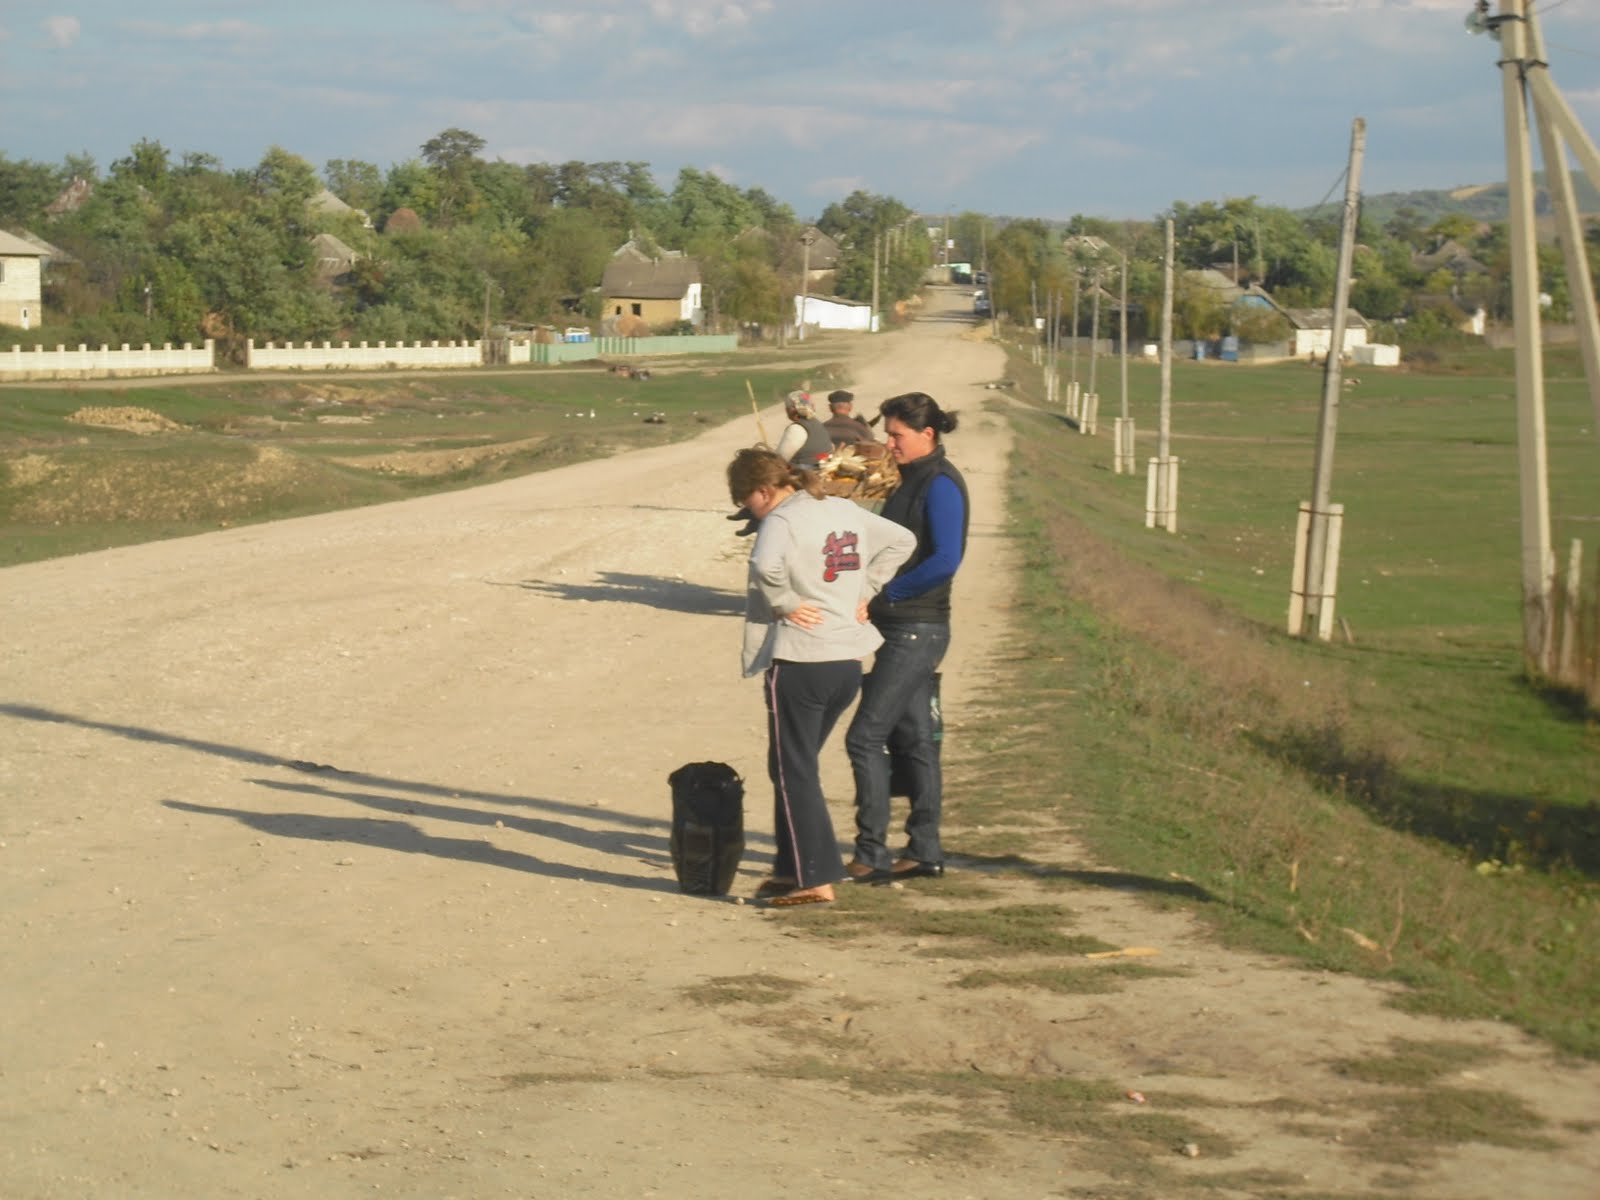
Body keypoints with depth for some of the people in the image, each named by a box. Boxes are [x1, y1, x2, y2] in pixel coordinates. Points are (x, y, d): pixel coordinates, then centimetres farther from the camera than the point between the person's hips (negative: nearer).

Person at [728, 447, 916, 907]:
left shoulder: (782, 520, -13)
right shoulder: (845, 511, 11)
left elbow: (766, 566, -34)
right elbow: (902, 541, 20)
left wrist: (783, 603, -16)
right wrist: (864, 591, 15)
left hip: (799, 661, -8)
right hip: (849, 661, 8)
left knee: (793, 772, 1)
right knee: (798, 767, 19)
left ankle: (815, 879, -1)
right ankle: (794, 867, 23)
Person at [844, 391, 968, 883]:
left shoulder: (940, 484, -14)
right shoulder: (914, 480, 15)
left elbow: (946, 560, -22)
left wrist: (885, 592, -16)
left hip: (917, 629, -10)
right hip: (903, 626, 10)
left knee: (866, 736, -10)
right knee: (913, 739, 12)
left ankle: (871, 854, -6)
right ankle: (924, 851, 18)